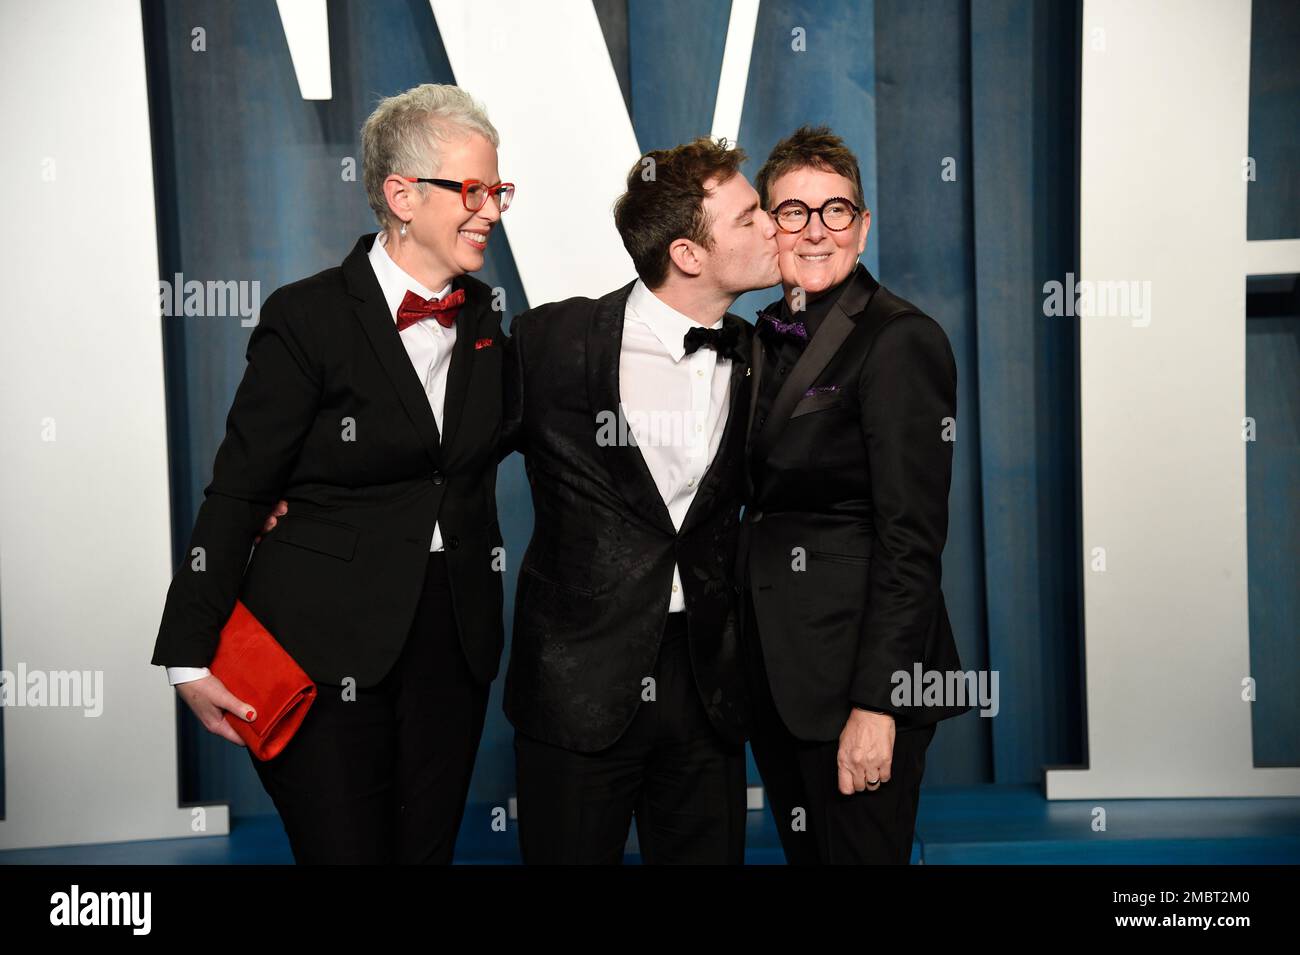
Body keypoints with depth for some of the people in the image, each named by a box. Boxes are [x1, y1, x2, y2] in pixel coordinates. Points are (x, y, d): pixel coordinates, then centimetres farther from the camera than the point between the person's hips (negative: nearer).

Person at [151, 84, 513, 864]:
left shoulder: (483, 318, 6)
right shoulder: (309, 317, -11)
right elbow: (238, 492, -9)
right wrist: (191, 656, -9)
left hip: (453, 643, 5)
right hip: (324, 645, -5)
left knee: (428, 848, 14)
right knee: (344, 849, 2)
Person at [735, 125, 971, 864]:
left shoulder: (901, 340, -13)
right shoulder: (766, 339, 11)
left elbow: (913, 539, -17)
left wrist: (876, 704, -20)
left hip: (857, 664, -7)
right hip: (777, 666, 7)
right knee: (803, 850, 17)